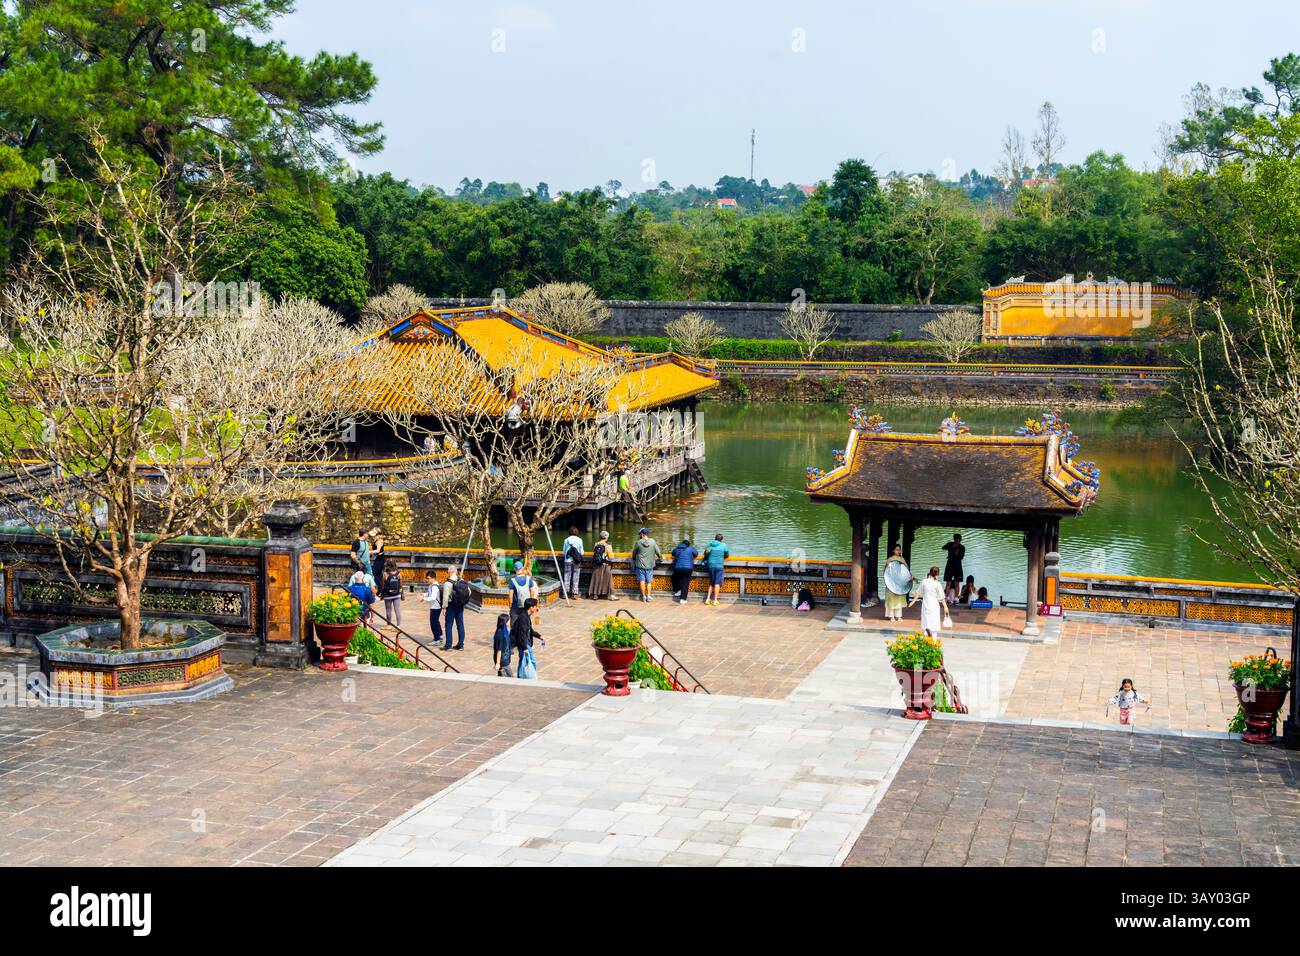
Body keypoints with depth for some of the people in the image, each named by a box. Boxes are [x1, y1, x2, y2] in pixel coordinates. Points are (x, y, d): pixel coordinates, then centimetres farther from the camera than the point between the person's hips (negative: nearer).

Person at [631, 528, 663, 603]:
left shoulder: (638, 542, -7)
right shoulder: (652, 542, -4)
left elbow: (634, 553, 7)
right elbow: (658, 552, 1)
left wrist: (634, 558, 28)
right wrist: (660, 556, 23)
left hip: (640, 565, -1)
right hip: (649, 565, 1)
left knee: (642, 580, 3)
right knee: (649, 581, 9)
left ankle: (643, 596, 3)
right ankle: (648, 596, 4)